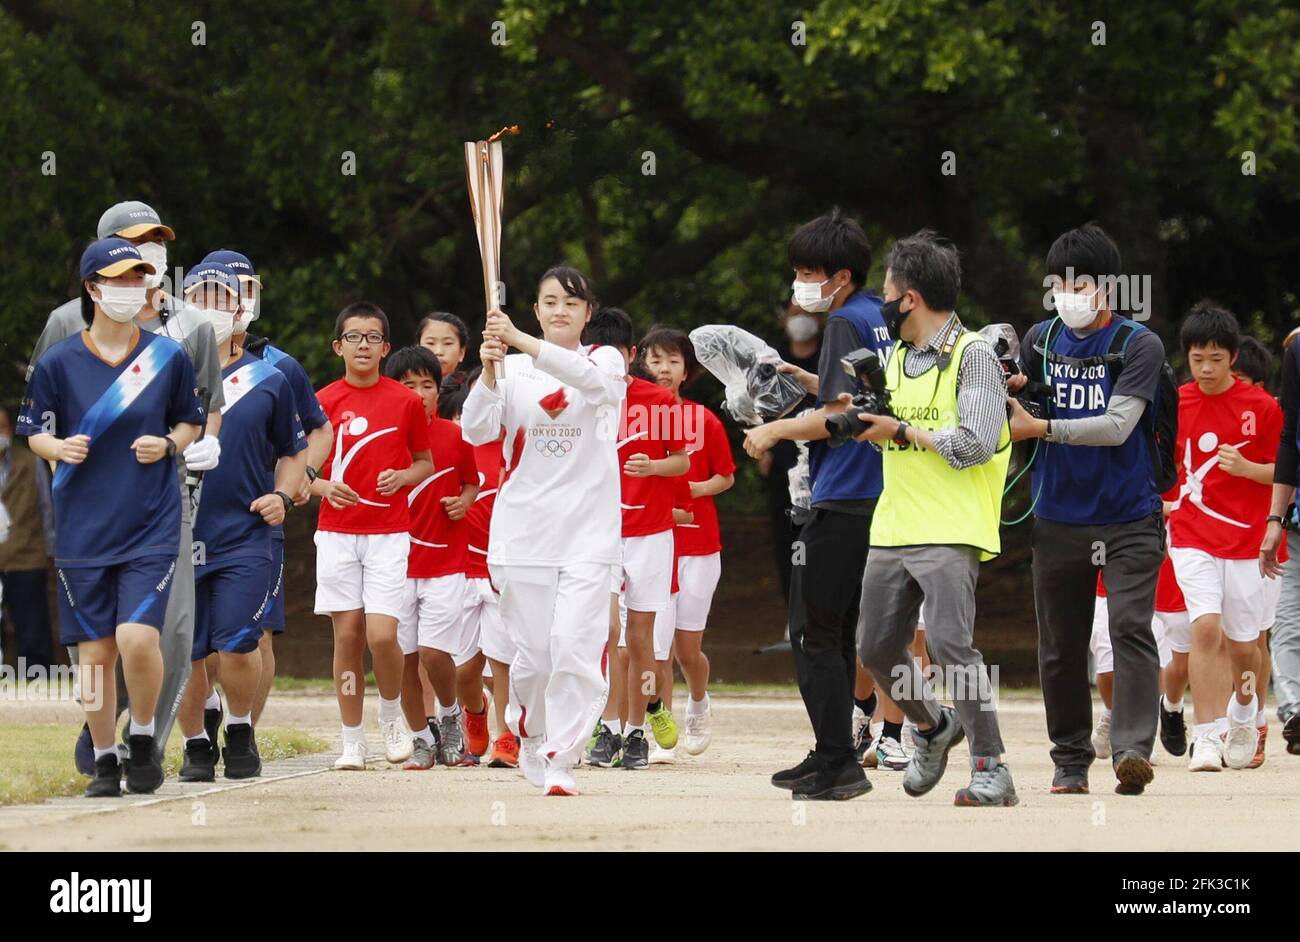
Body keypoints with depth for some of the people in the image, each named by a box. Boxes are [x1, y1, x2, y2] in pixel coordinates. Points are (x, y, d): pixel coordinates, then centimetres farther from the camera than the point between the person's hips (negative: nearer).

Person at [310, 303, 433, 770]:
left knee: (382, 634, -13)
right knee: (347, 635, 0)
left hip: (389, 533, -1)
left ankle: (391, 714, 14)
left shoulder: (406, 402, 2)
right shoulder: (323, 402, 3)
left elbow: (426, 462, 13)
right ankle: (352, 741, 8)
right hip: (337, 533, 1)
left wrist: (402, 477, -8)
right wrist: (324, 487, -11)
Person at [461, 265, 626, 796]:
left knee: (574, 644, -15)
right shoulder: (513, 371, 8)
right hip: (523, 528, 2)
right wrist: (490, 372, -22)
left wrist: (521, 340, -33)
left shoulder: (606, 361, 5)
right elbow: (476, 432, -5)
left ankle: (561, 762, -13)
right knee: (532, 652, 4)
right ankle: (530, 736, 31)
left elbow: (588, 377, -21)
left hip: (587, 531, -2)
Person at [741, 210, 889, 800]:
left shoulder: (846, 323, -13)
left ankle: (838, 762, -8)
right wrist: (808, 382, 21)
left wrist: (775, 431, -8)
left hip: (843, 502, -9)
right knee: (840, 633, 15)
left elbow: (839, 417, -19)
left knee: (814, 632, -5)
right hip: (878, 500, 9)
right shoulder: (882, 318, 14)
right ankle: (832, 760, 18)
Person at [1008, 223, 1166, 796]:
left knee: (1131, 627, -17)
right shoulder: (1041, 340, 9)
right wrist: (1003, 386, -9)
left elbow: (1117, 425, -16)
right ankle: (1070, 761, 16)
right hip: (1059, 521, 4)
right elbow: (1012, 408, 14)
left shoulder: (1139, 345, -6)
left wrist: (1039, 428, -20)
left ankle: (1133, 751, -24)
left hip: (1128, 519, -4)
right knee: (1061, 646, 7)